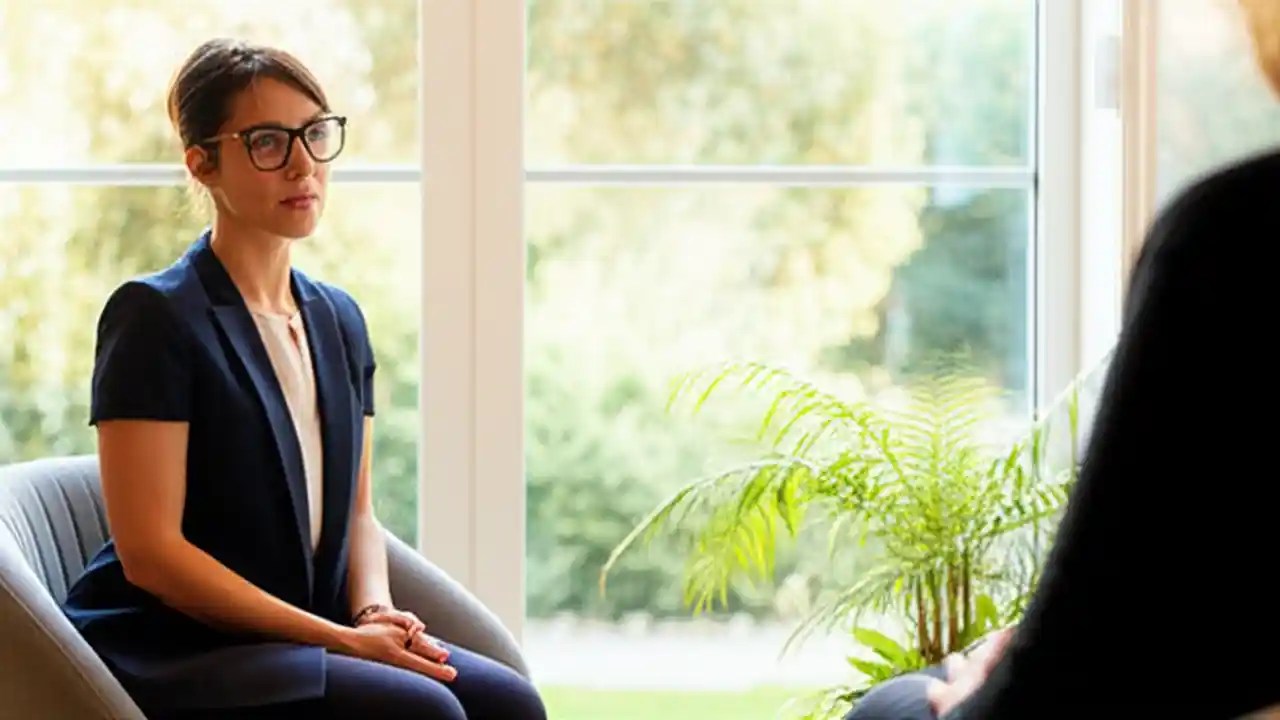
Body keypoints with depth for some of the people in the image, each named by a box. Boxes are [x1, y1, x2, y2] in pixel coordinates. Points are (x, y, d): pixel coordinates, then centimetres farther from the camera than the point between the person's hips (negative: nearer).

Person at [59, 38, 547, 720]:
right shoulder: (154, 316, -8)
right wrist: (342, 638, -16)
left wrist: (375, 612, -5)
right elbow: (148, 551, -14)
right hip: (167, 654, -6)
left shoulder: (338, 320, 14)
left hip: (295, 643, 7)